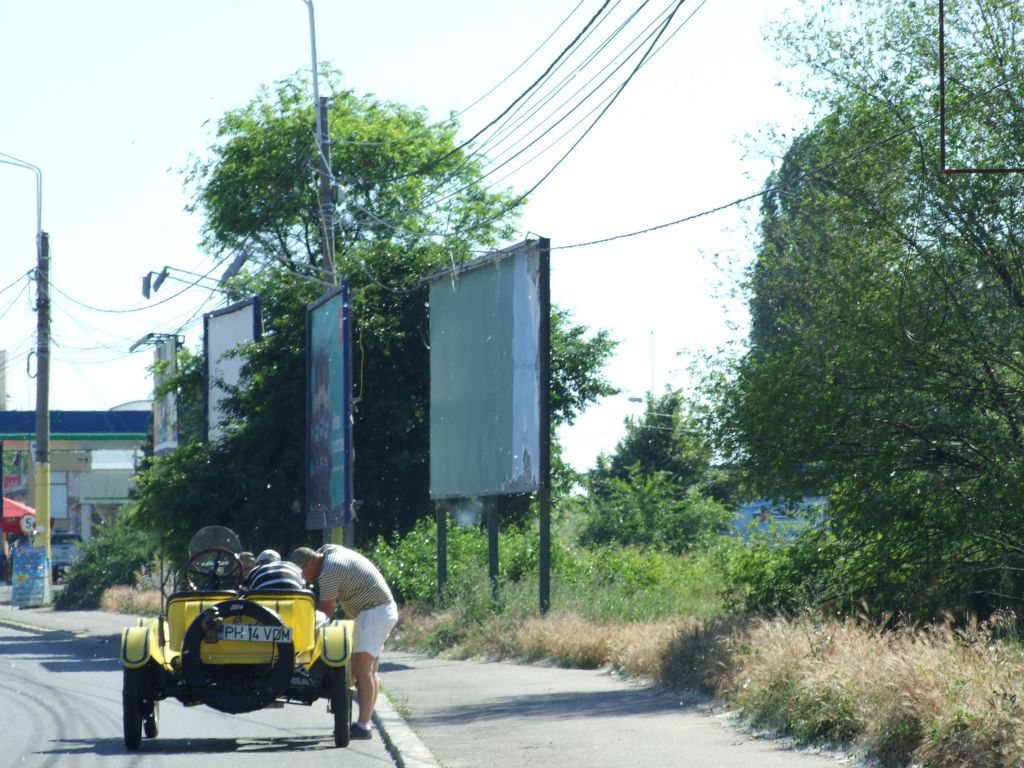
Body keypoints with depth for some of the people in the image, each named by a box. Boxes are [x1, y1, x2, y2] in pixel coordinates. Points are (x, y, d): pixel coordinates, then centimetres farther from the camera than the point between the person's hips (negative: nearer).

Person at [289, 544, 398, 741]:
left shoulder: (328, 574, -20)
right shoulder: (328, 549, 9)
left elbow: (327, 610, -15)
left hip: (374, 612, -11)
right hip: (386, 608, 11)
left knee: (362, 669, -14)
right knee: (371, 670, 12)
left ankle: (363, 727, -19)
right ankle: (365, 721, 14)